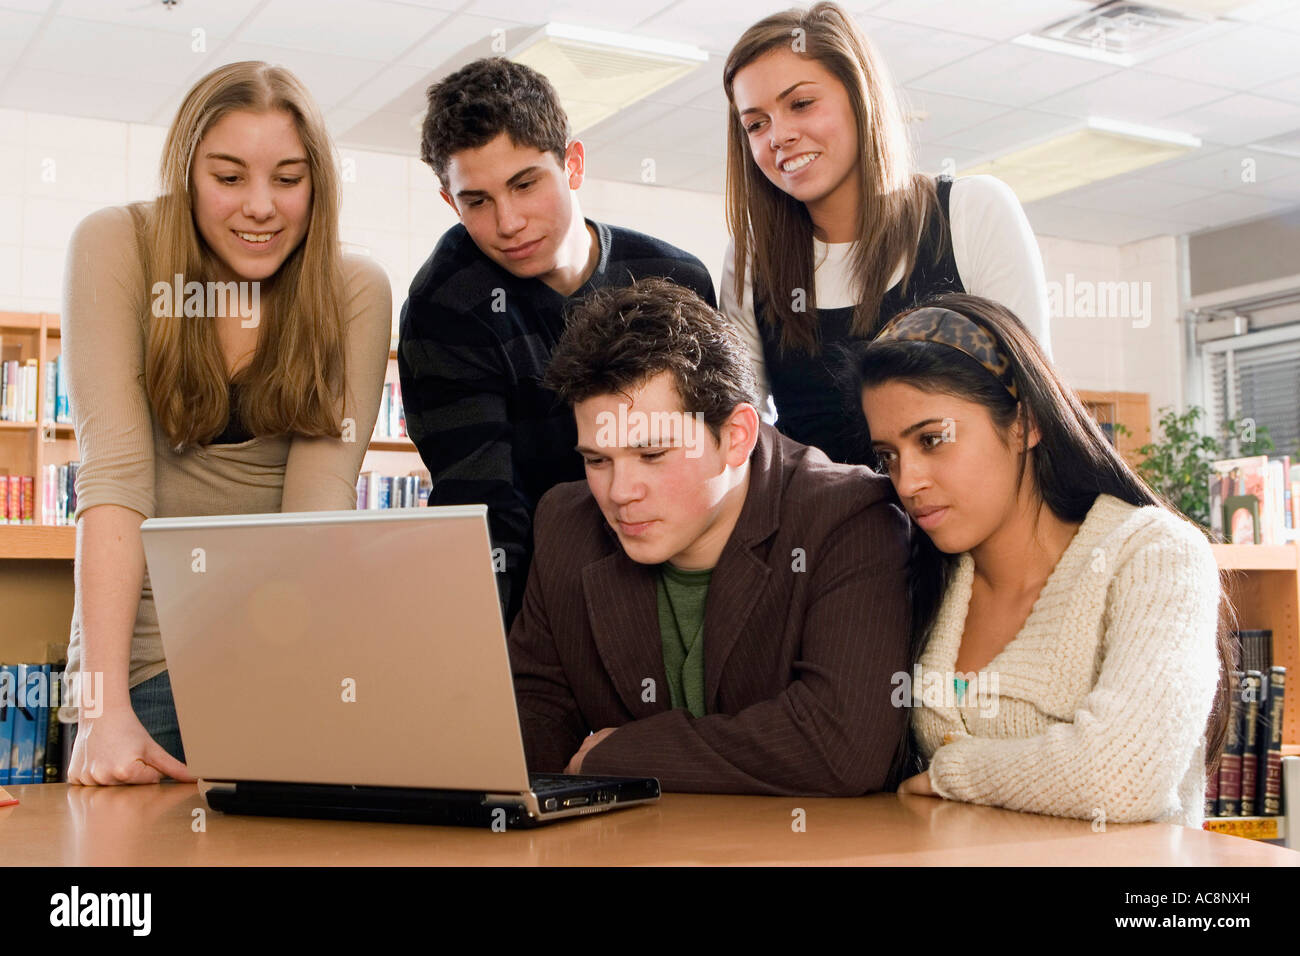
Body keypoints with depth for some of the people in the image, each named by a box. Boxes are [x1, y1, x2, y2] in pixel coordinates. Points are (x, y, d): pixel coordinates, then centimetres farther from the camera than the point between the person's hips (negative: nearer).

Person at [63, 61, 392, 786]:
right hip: (151, 627, -1)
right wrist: (105, 708, -29)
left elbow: (322, 495, -16)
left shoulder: (358, 292, -8)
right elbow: (114, 467, -20)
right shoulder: (117, 246, -11)